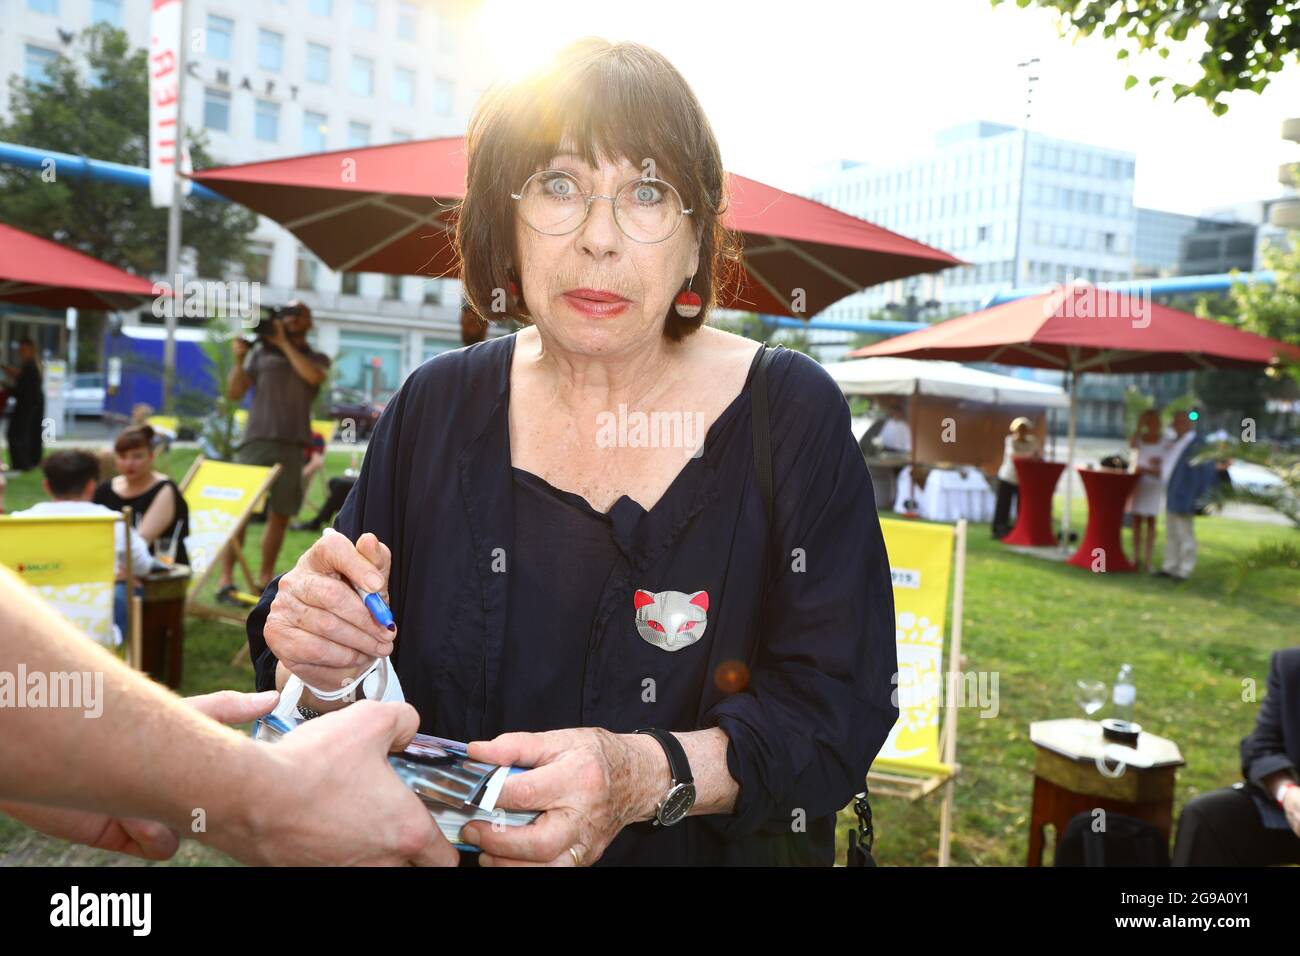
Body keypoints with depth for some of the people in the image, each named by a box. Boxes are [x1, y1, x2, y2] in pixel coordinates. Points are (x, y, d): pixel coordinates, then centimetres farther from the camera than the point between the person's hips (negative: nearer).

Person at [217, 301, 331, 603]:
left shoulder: (318, 359, 14)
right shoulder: (261, 351, 11)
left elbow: (313, 376, -11)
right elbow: (235, 392, 8)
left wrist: (285, 344, -8)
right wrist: (239, 359, -6)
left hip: (292, 446, 2)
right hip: (257, 441, -2)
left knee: (280, 515, 7)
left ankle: (265, 578, 20)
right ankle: (226, 579, -6)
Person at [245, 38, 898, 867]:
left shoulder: (792, 414, -9)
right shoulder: (437, 407, -1)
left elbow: (840, 710, -11)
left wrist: (645, 777, -24)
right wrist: (319, 676, -17)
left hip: (713, 851, -1)